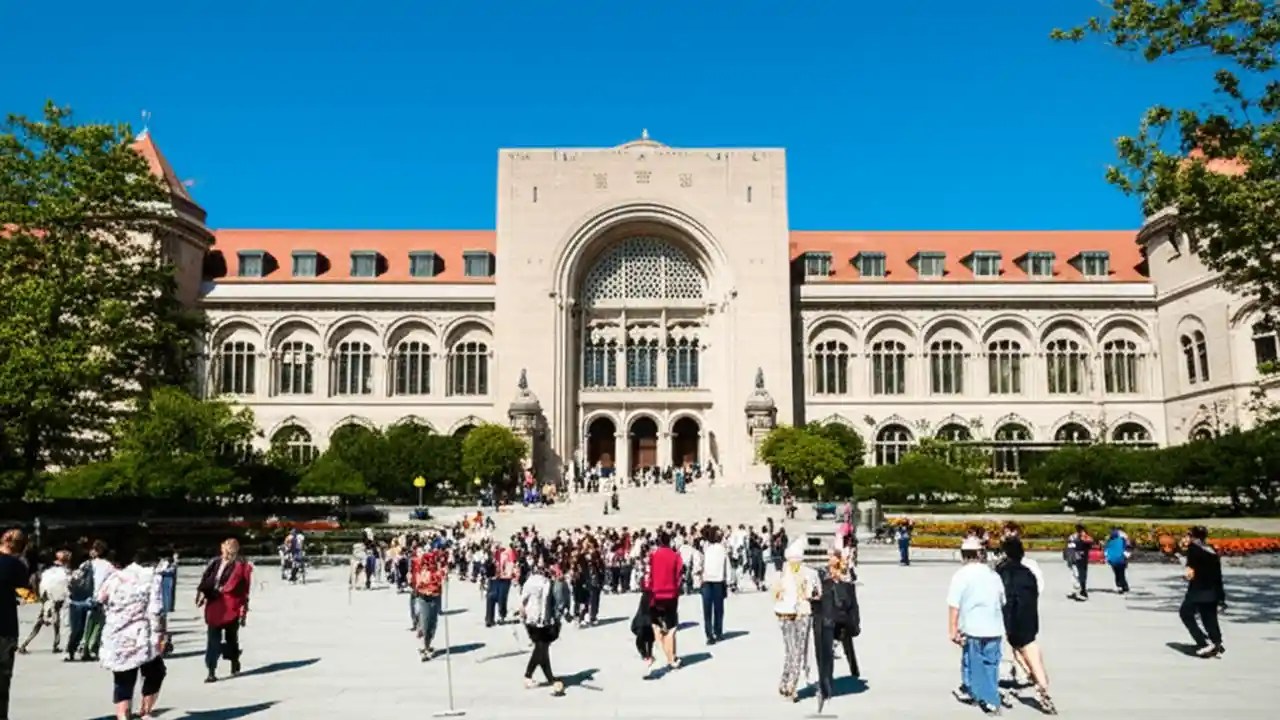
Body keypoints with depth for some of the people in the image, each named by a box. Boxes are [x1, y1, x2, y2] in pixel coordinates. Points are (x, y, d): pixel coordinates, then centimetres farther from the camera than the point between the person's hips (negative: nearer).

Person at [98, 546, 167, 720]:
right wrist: (159, 635, -6)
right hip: (141, 639, -4)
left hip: (116, 640, 4)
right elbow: (156, 611, -11)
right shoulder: (152, 578, -3)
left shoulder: (115, 578, 13)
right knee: (155, 674, 18)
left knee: (123, 683, 8)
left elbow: (103, 605, 18)